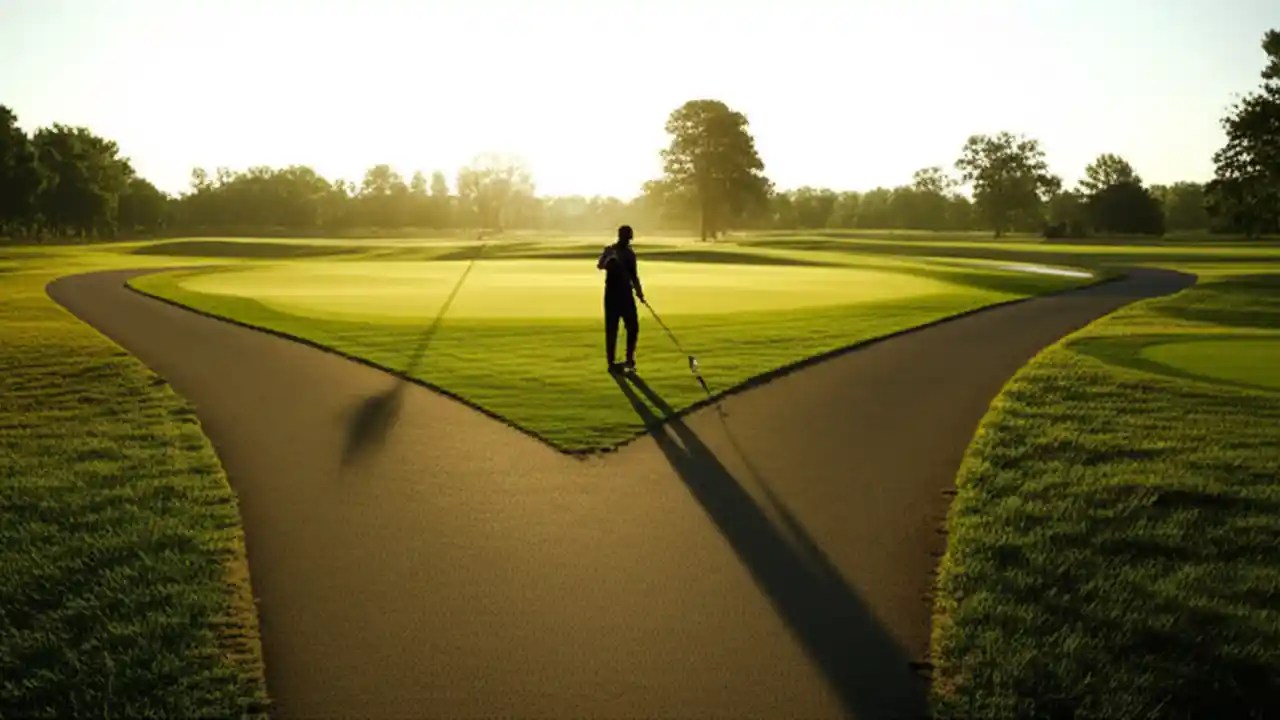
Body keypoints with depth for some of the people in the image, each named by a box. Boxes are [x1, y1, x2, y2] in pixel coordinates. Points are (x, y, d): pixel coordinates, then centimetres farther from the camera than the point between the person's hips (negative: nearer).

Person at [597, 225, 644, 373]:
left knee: (633, 327, 0)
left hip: (626, 294, 5)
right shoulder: (610, 251, -4)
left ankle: (630, 360, 10)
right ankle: (612, 362, 4)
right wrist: (609, 260, -43)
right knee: (611, 329, -3)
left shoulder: (630, 253, 12)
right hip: (612, 294, -5)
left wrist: (639, 291, 8)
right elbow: (600, 265, -22)